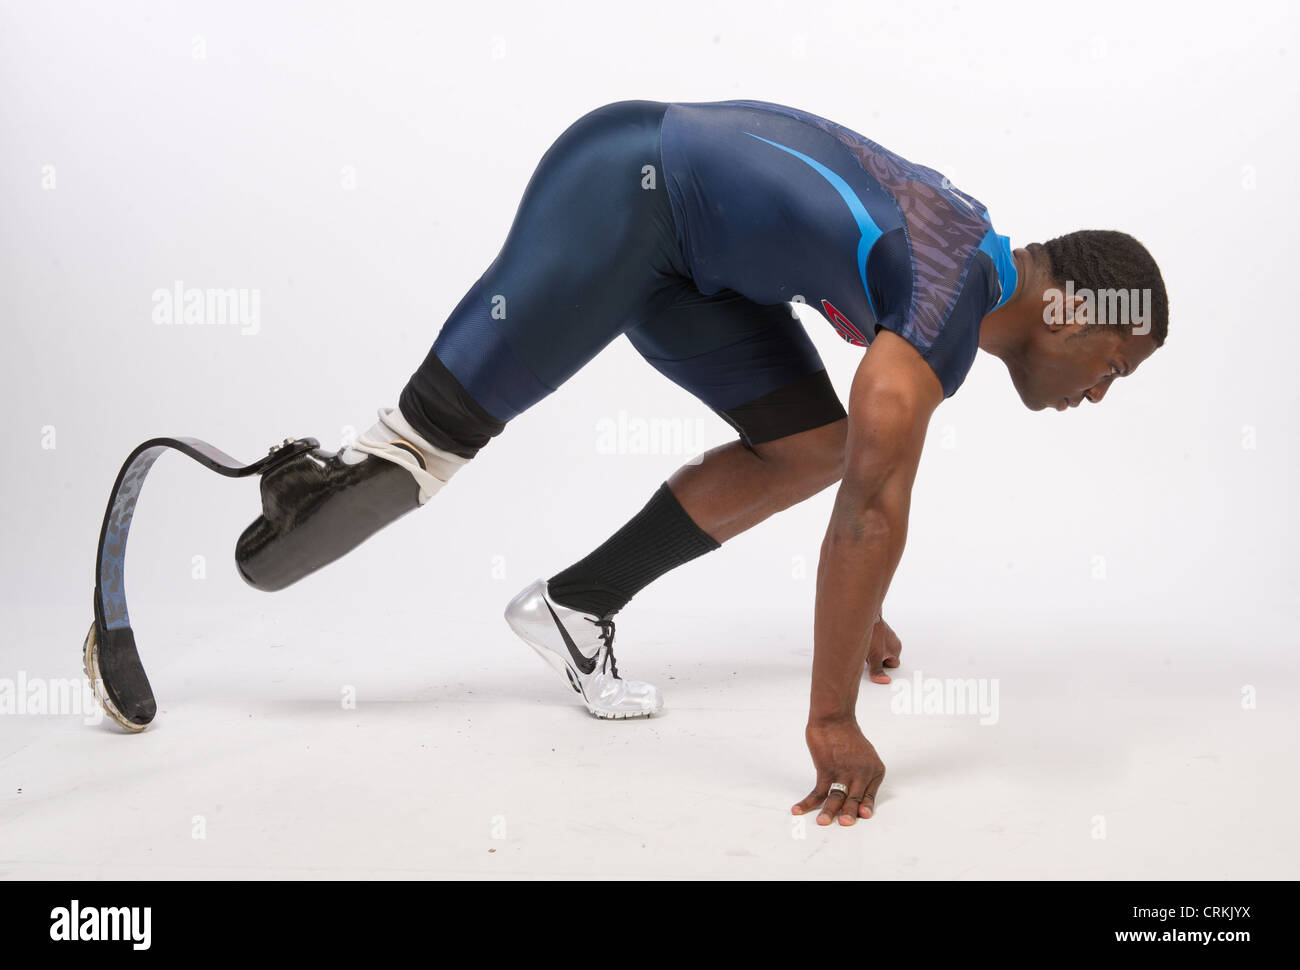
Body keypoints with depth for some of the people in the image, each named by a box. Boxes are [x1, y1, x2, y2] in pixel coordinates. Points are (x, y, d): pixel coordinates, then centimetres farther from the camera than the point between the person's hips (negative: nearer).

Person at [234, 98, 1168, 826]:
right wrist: (833, 721, -27)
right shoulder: (947, 304, -23)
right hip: (625, 187, -9)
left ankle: (575, 606, 3)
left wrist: (861, 612, 27)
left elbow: (867, 462, 20)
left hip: (691, 252, 9)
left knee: (812, 449, 0)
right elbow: (873, 507, -30)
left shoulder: (975, 259, 8)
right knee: (443, 433, -11)